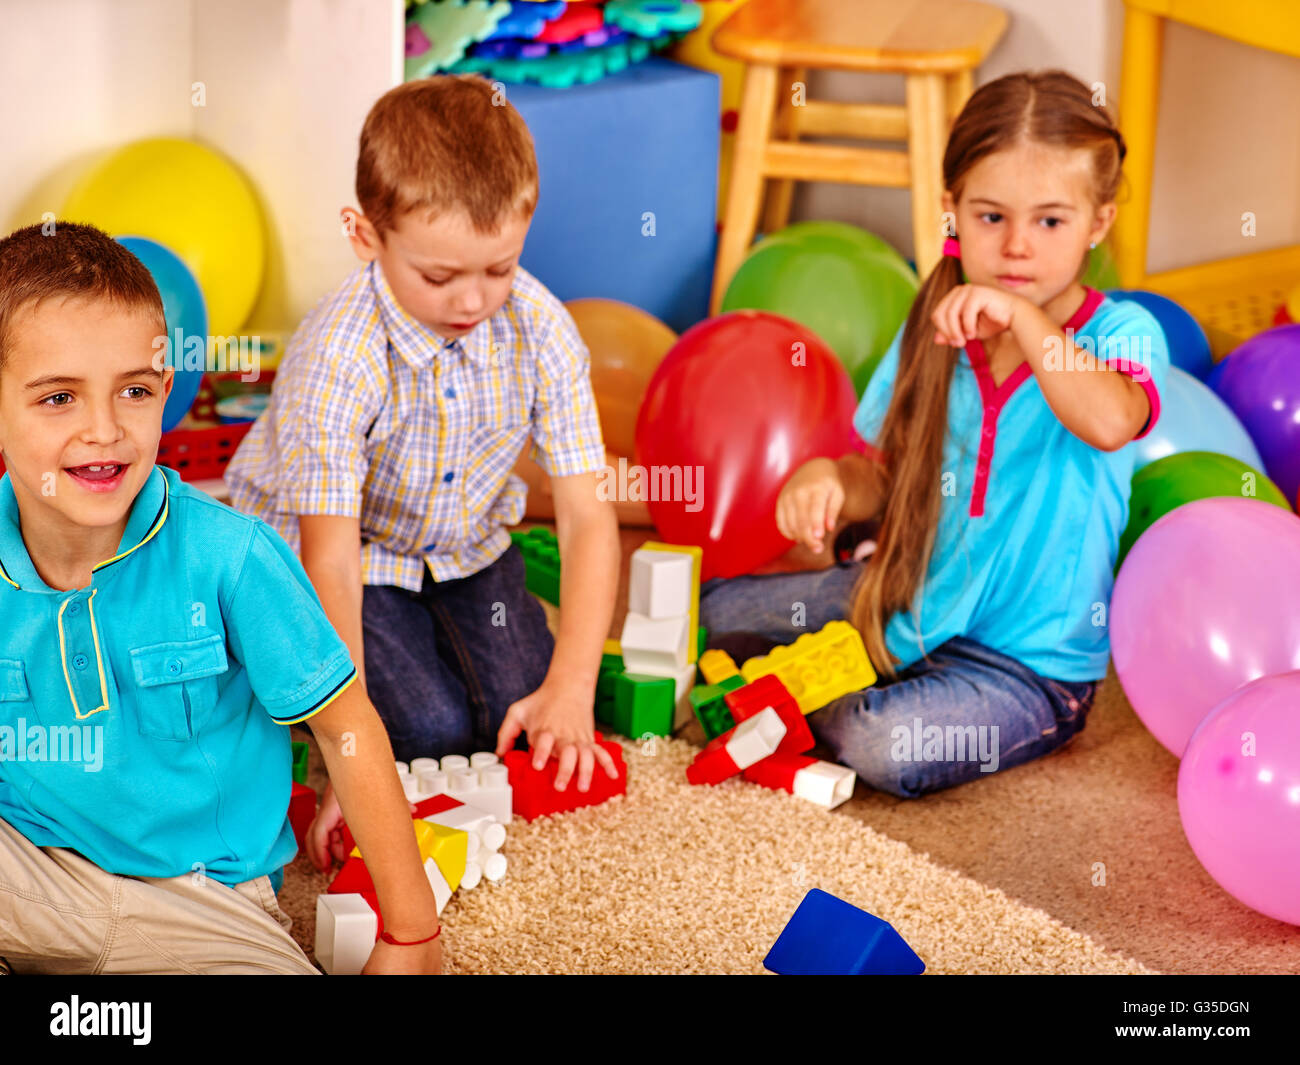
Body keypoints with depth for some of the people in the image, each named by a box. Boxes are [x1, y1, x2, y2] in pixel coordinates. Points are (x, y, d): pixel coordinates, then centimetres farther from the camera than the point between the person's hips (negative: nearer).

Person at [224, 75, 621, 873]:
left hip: (465, 544, 4)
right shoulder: (337, 358, -34)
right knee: (433, 729, -18)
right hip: (352, 554, -4)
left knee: (524, 713, -13)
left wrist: (572, 688, -29)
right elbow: (330, 565, -34)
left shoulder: (540, 329, -22)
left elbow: (587, 514, -19)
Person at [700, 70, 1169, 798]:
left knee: (887, 746, -29)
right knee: (711, 612, 6)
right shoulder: (934, 330, -3)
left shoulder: (1121, 332, -17)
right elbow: (884, 476, 6)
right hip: (908, 597, 5)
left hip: (1030, 660, -5)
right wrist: (829, 480, -15)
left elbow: (1110, 423, -41)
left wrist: (1022, 317, -42)